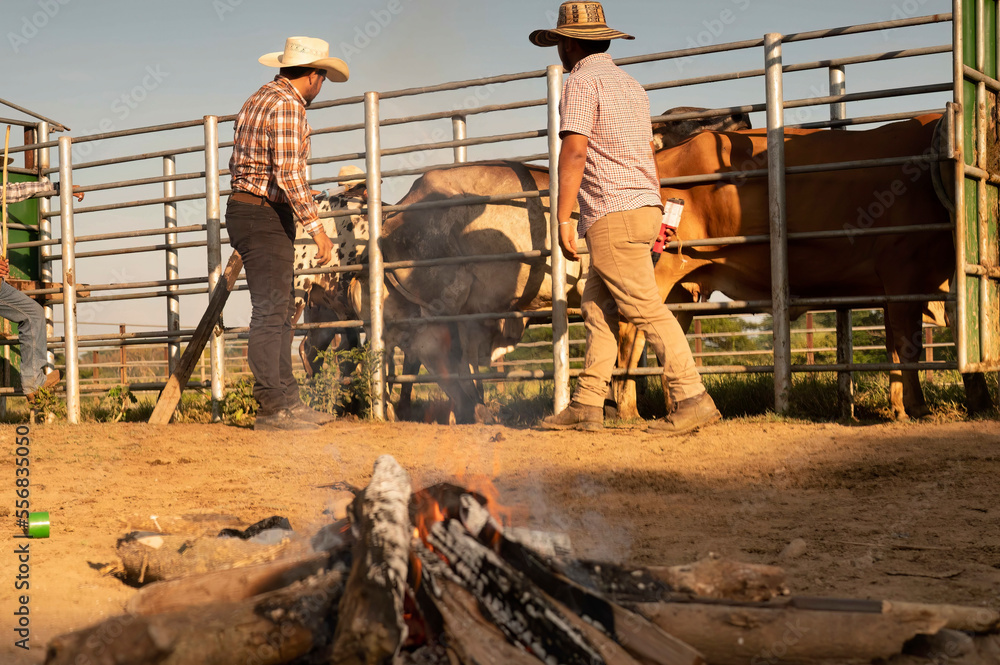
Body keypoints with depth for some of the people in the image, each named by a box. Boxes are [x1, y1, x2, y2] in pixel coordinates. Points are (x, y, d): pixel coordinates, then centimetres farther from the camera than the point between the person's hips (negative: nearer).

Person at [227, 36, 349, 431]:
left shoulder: (262, 98, 17)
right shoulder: (288, 106, -14)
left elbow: (239, 165, 23)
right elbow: (289, 174, -23)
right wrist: (316, 228, -22)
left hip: (244, 207, 10)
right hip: (266, 217, -10)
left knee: (280, 310, 14)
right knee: (270, 312, -9)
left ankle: (286, 399, 18)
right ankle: (272, 408, -7)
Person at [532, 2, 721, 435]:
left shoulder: (581, 83, -7)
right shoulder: (631, 85, 20)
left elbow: (574, 152, -18)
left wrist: (563, 219, -18)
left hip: (612, 213, -9)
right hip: (645, 205, 9)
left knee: (646, 309, -9)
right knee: (597, 307, 11)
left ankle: (692, 401, -10)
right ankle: (586, 407, 12)